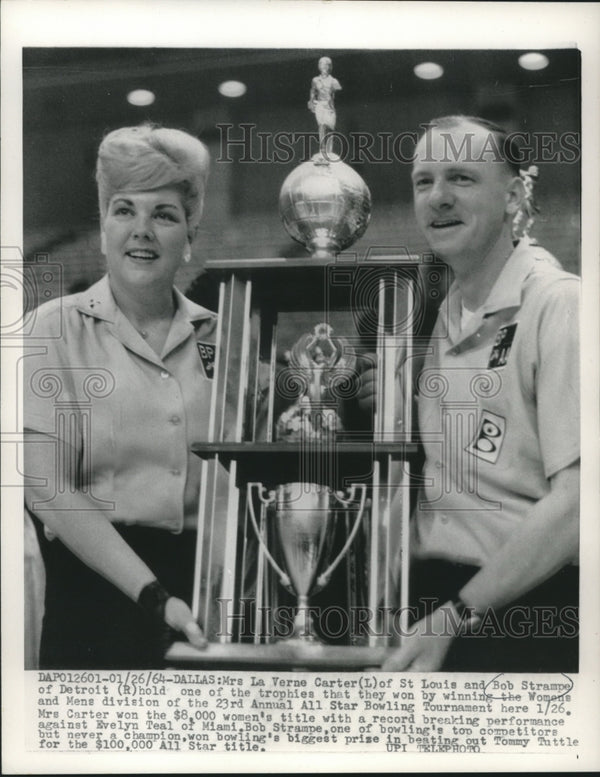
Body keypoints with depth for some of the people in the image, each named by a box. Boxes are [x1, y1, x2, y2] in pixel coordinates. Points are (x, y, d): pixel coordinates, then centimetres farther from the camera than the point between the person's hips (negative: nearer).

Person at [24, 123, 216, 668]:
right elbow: (48, 488, -11)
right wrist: (154, 596, -18)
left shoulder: (215, 336, 5)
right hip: (93, 579, -2)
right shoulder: (56, 330, -4)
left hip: (204, 580, 3)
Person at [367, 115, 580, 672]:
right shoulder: (443, 317, 9)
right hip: (438, 597, 6)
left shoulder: (559, 306, -12)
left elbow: (576, 501, -19)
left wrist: (457, 615, -19)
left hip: (529, 607, -6)